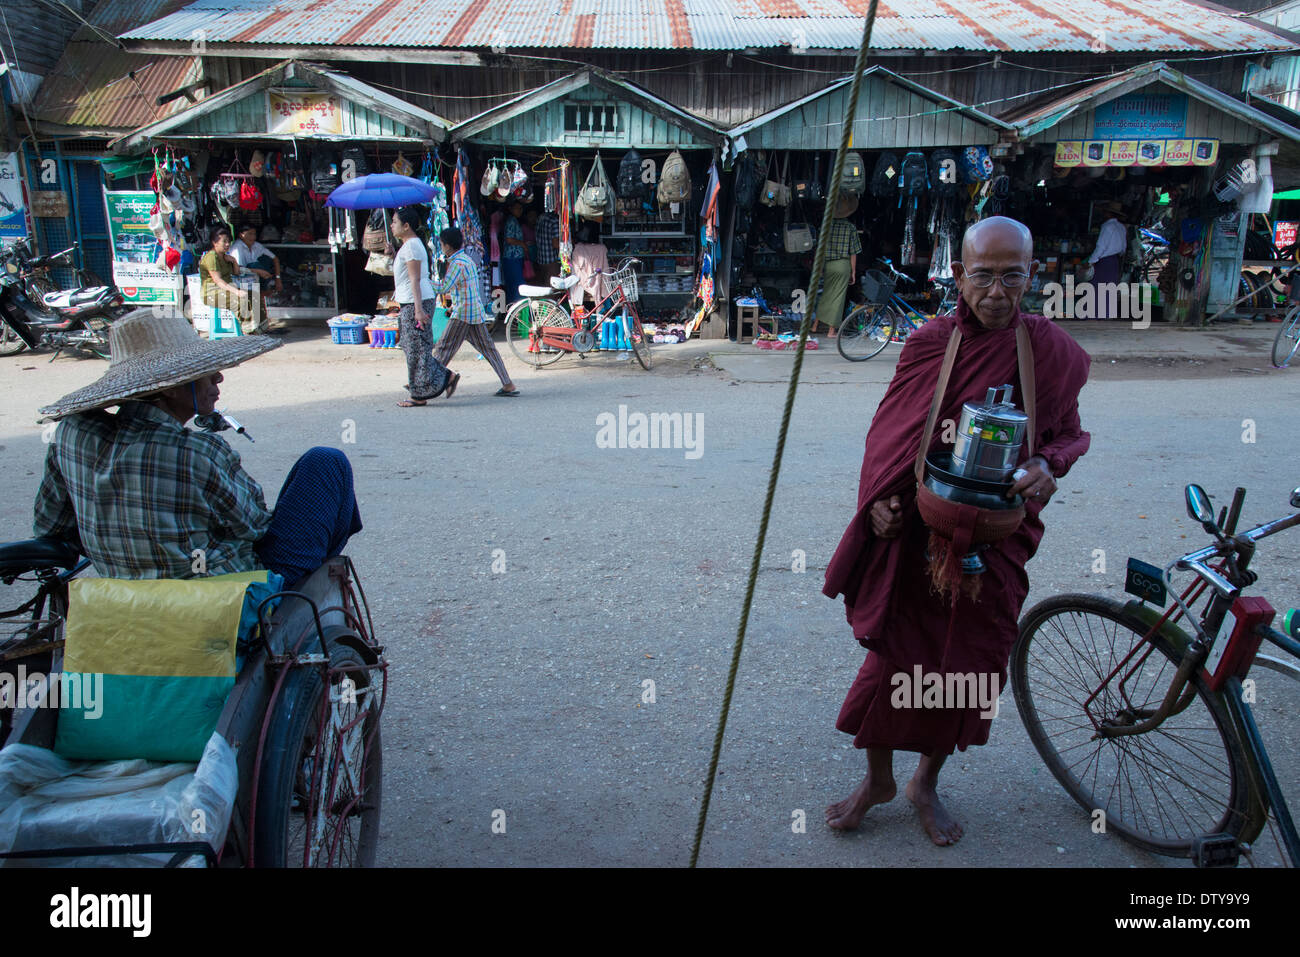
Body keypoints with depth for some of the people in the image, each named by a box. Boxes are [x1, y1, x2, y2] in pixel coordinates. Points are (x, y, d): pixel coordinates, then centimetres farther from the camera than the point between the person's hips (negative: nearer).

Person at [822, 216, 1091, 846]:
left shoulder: (1054, 352, -4)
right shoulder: (927, 344, -5)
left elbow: (1069, 434, 8)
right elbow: (888, 432, 2)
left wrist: (1048, 465, -15)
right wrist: (879, 499, -14)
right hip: (915, 529, -1)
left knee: (969, 664, 10)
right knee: (893, 656, 5)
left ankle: (926, 783, 35)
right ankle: (877, 778, 31)